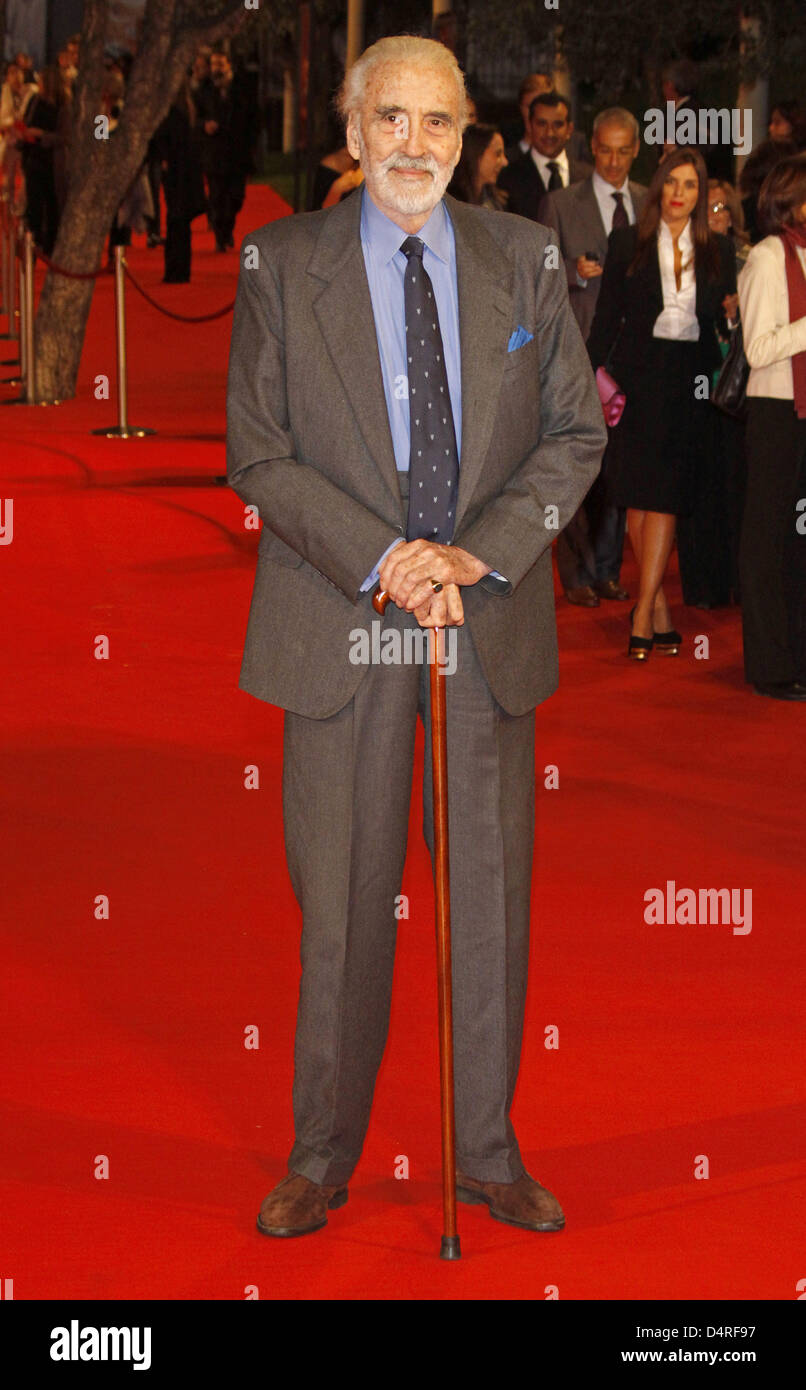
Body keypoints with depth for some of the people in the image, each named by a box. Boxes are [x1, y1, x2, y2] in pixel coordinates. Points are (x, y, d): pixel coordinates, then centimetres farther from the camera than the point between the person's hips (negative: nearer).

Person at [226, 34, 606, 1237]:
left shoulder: (524, 258, 5)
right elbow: (257, 451, -3)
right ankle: (323, 1158, 20)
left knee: (491, 896, 8)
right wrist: (381, 559, -15)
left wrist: (479, 554, -11)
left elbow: (576, 432, 4)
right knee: (339, 902, 5)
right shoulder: (282, 263, 0)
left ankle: (489, 1151, 22)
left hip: (493, 624, 2)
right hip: (340, 631, -2)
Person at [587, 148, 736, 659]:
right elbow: (607, 317, 5)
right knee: (639, 495, -2)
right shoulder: (627, 243, 6)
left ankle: (644, 612, -7)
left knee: (664, 495, -6)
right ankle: (660, 609, 7)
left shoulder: (720, 252, 9)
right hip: (638, 377, 0)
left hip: (690, 381, 0)